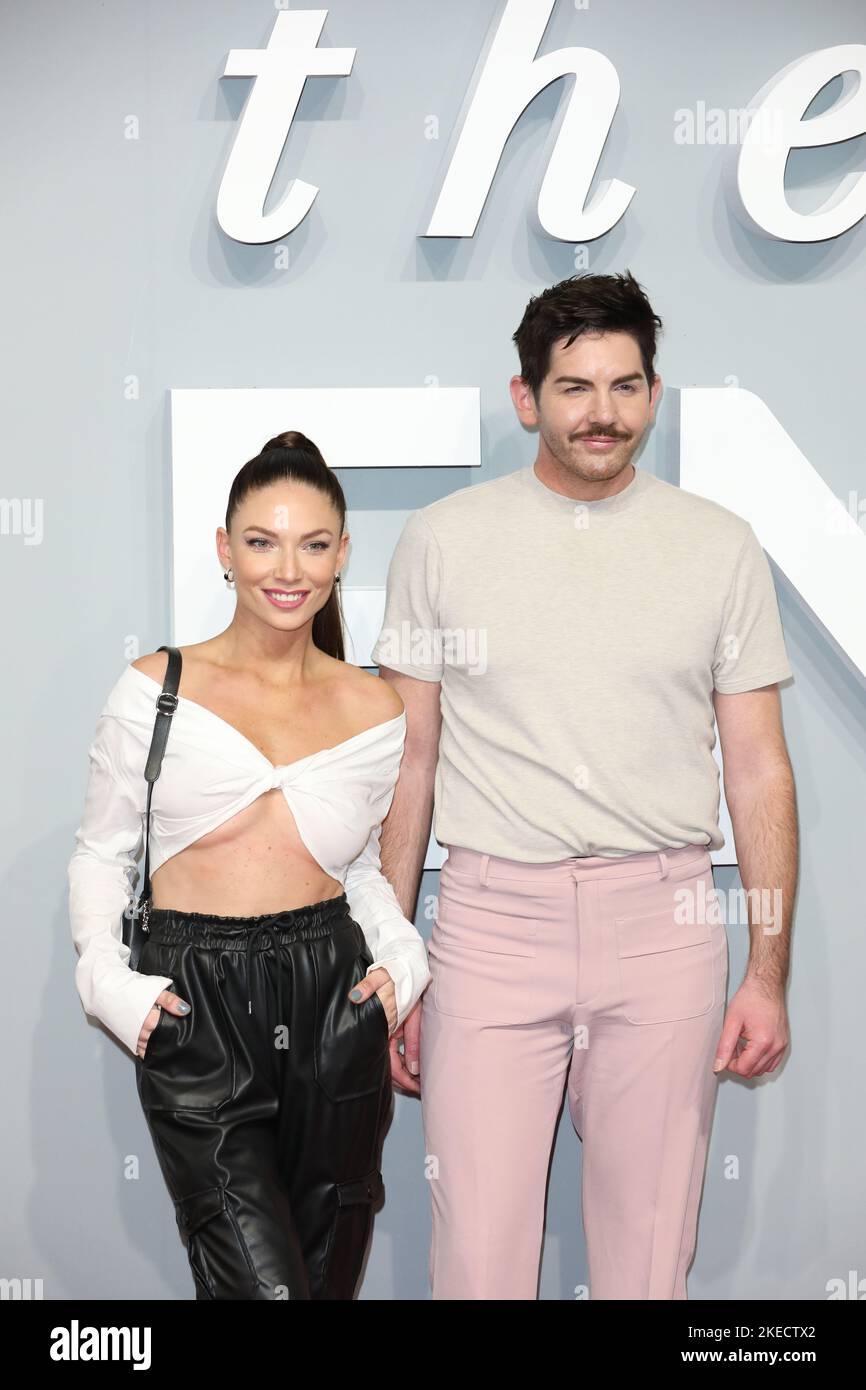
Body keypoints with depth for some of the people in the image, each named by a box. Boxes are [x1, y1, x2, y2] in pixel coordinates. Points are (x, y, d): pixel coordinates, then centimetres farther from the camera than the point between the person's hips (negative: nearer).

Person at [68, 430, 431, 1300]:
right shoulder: (156, 690, -1)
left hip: (333, 1001, 3)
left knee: (327, 1269, 15)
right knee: (261, 1281, -11)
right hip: (194, 1007, -3)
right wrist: (108, 980, -9)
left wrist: (399, 960, 0)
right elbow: (100, 853, 5)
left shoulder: (375, 711, 7)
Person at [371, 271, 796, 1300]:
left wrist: (769, 973, 1)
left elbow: (759, 769, 6)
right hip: (493, 918, -1)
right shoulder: (443, 539, 3)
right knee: (478, 1257, 1)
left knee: (649, 1256, 10)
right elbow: (408, 760, 6)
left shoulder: (721, 547, 5)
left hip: (664, 926, 1)